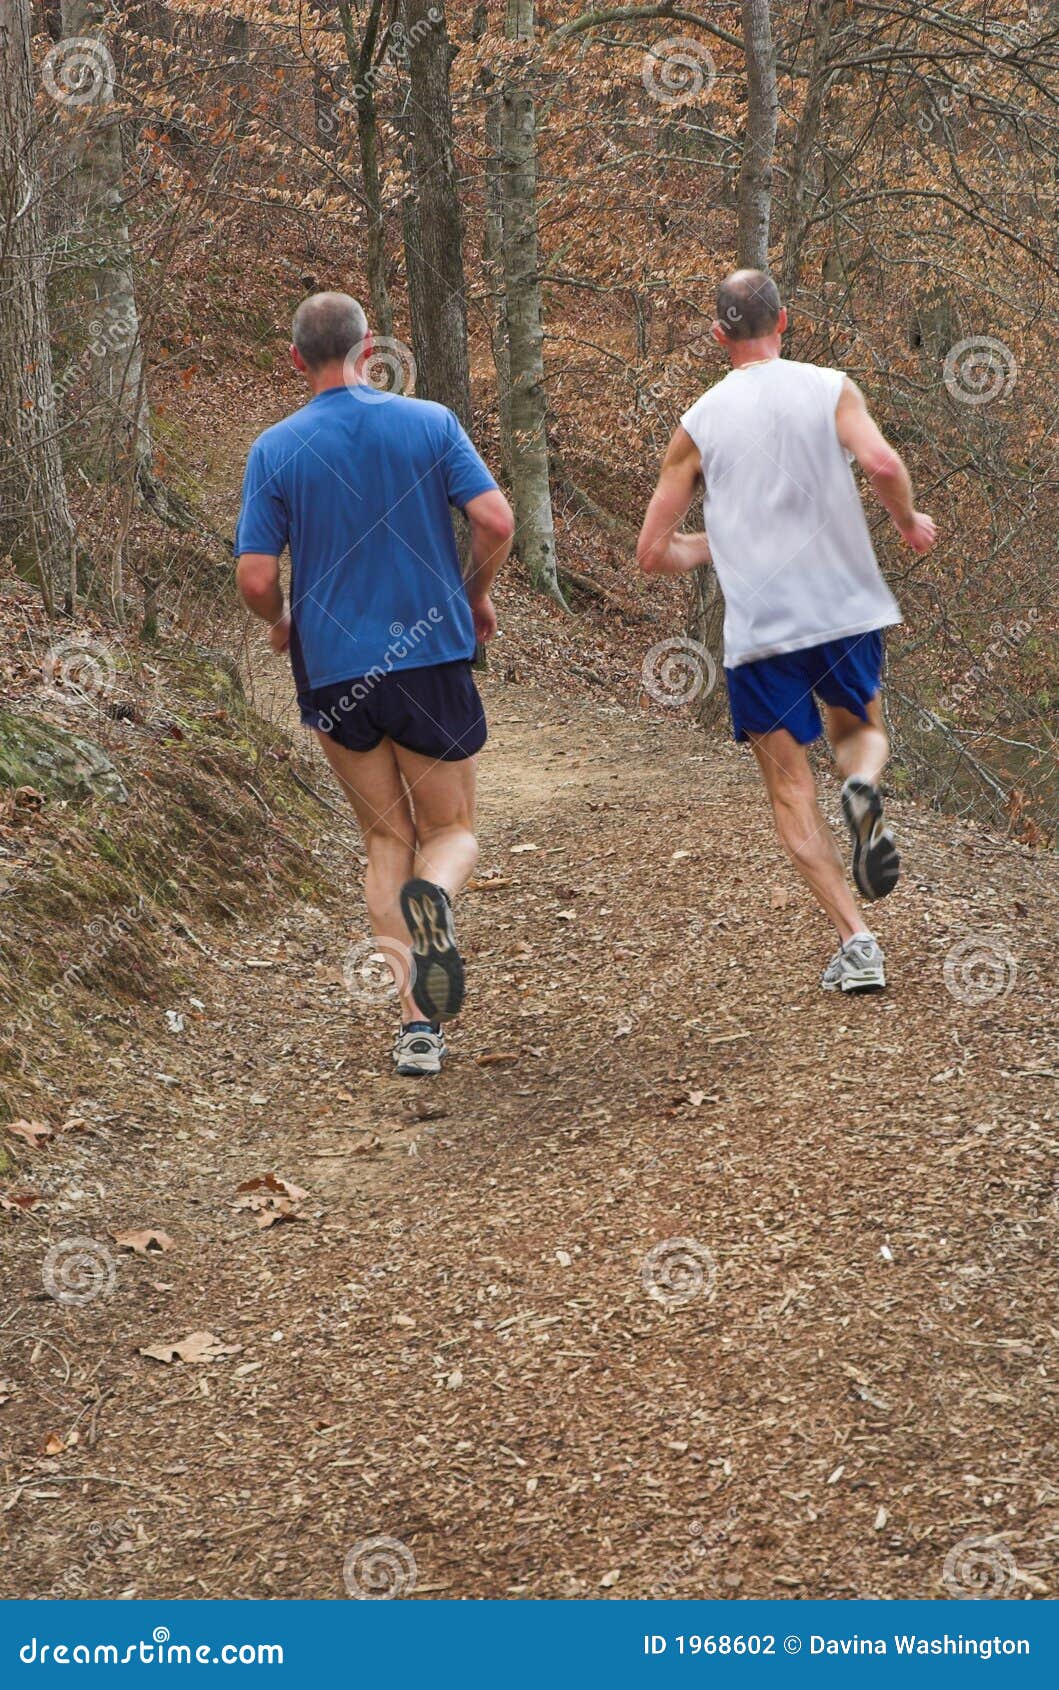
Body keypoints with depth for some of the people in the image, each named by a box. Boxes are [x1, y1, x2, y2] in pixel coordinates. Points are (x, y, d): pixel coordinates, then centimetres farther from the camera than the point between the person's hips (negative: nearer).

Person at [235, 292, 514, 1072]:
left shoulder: (275, 449, -3)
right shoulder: (430, 423, -3)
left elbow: (255, 577, -7)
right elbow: (497, 521, -10)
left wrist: (282, 624, 15)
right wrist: (476, 595, 8)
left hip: (333, 671, 1)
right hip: (433, 657, -1)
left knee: (386, 840, 14)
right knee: (452, 832, 14)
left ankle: (419, 1018, 3)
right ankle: (432, 893, -24)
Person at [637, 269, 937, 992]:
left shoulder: (700, 423, 5)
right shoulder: (831, 388, 2)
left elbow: (654, 552, 6)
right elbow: (881, 462, -18)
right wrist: (910, 520, 3)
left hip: (759, 632, 0)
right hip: (845, 608, 1)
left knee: (792, 791, 10)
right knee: (862, 727, 27)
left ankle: (857, 939, -3)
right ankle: (864, 787, -9)